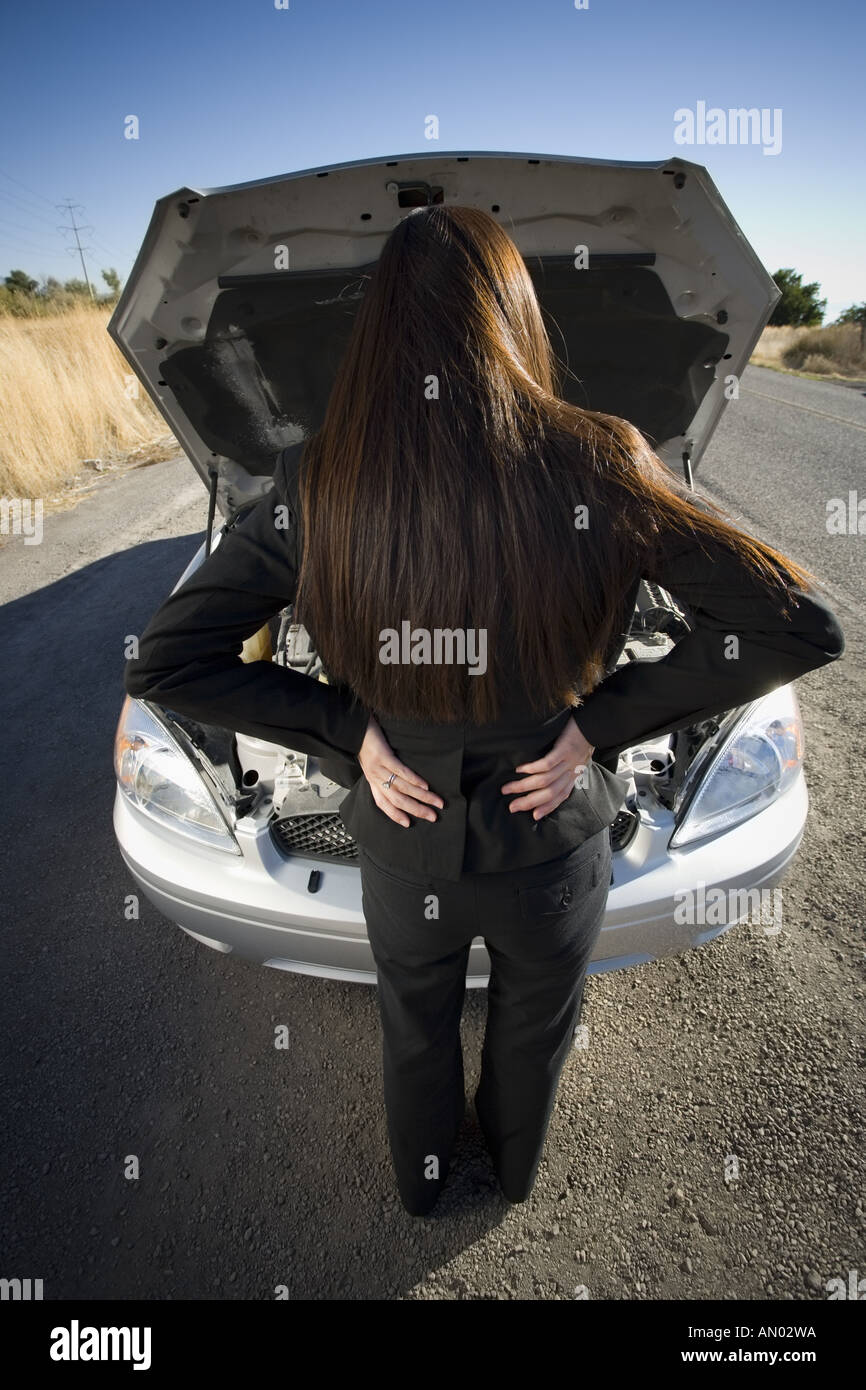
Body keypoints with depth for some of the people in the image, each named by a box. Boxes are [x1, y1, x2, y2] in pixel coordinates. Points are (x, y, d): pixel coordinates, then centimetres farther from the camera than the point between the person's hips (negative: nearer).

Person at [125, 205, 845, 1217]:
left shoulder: (317, 486, -19)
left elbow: (165, 663, -14)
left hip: (404, 855, 1)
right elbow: (800, 629, -19)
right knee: (532, 1032, 32)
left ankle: (419, 1182, 62)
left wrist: (346, 729, -11)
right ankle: (516, 1168, 64)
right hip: (553, 852, 0)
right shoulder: (594, 468, -22)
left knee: (415, 1035, 32)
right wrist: (602, 720, -15)